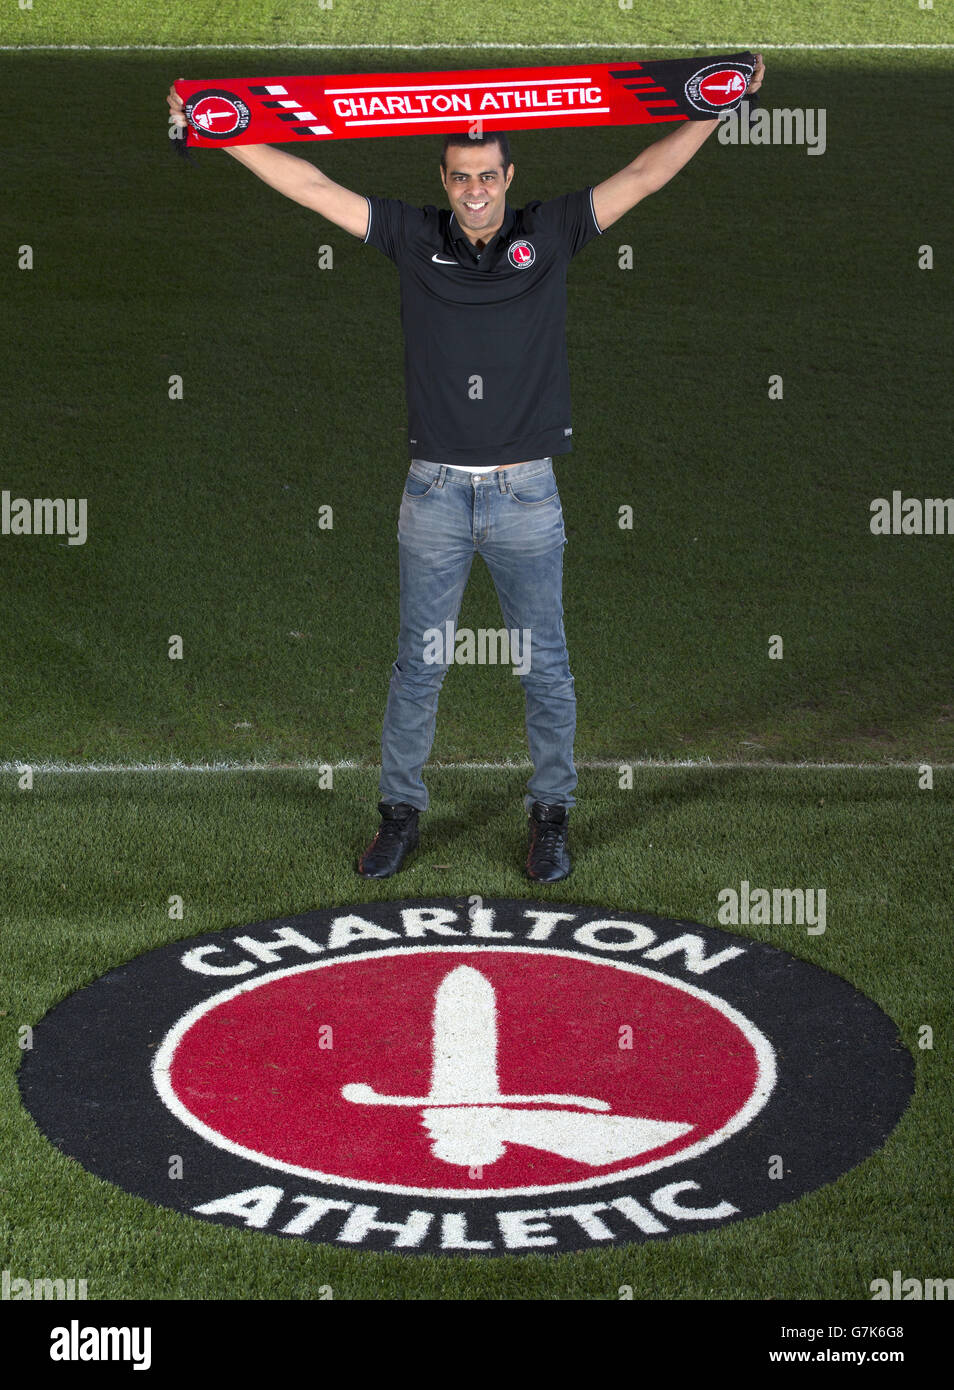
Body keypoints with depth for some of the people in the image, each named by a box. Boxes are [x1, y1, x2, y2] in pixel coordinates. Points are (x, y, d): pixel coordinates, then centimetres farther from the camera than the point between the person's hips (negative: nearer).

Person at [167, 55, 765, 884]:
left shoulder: (550, 234, 0)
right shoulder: (415, 239, 1)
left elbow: (643, 176, -1)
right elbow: (313, 188, 1)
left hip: (526, 495, 0)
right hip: (436, 493, 1)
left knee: (544, 666, 8)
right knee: (419, 665, 9)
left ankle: (551, 816, 21)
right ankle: (401, 814, 21)